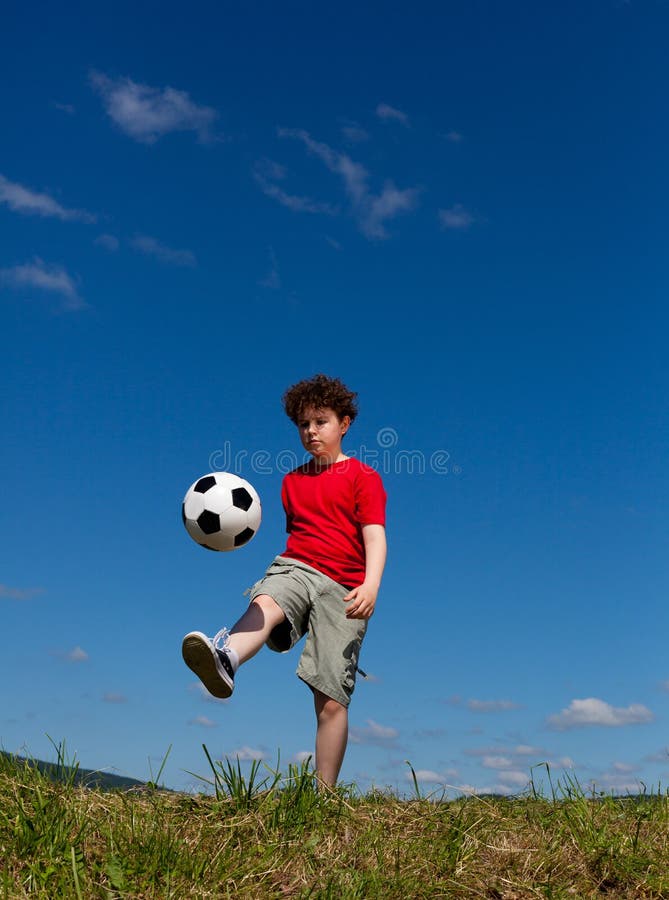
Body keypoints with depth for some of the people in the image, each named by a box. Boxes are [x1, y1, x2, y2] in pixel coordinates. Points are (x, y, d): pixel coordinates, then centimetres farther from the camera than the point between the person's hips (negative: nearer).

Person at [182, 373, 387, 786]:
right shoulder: (292, 480, 21)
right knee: (265, 603, -36)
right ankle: (224, 660, -65)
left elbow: (374, 536, -6)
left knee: (332, 701, -6)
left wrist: (370, 585, -22)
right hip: (295, 567, 3)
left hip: (343, 588, -3)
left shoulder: (363, 477, 5)